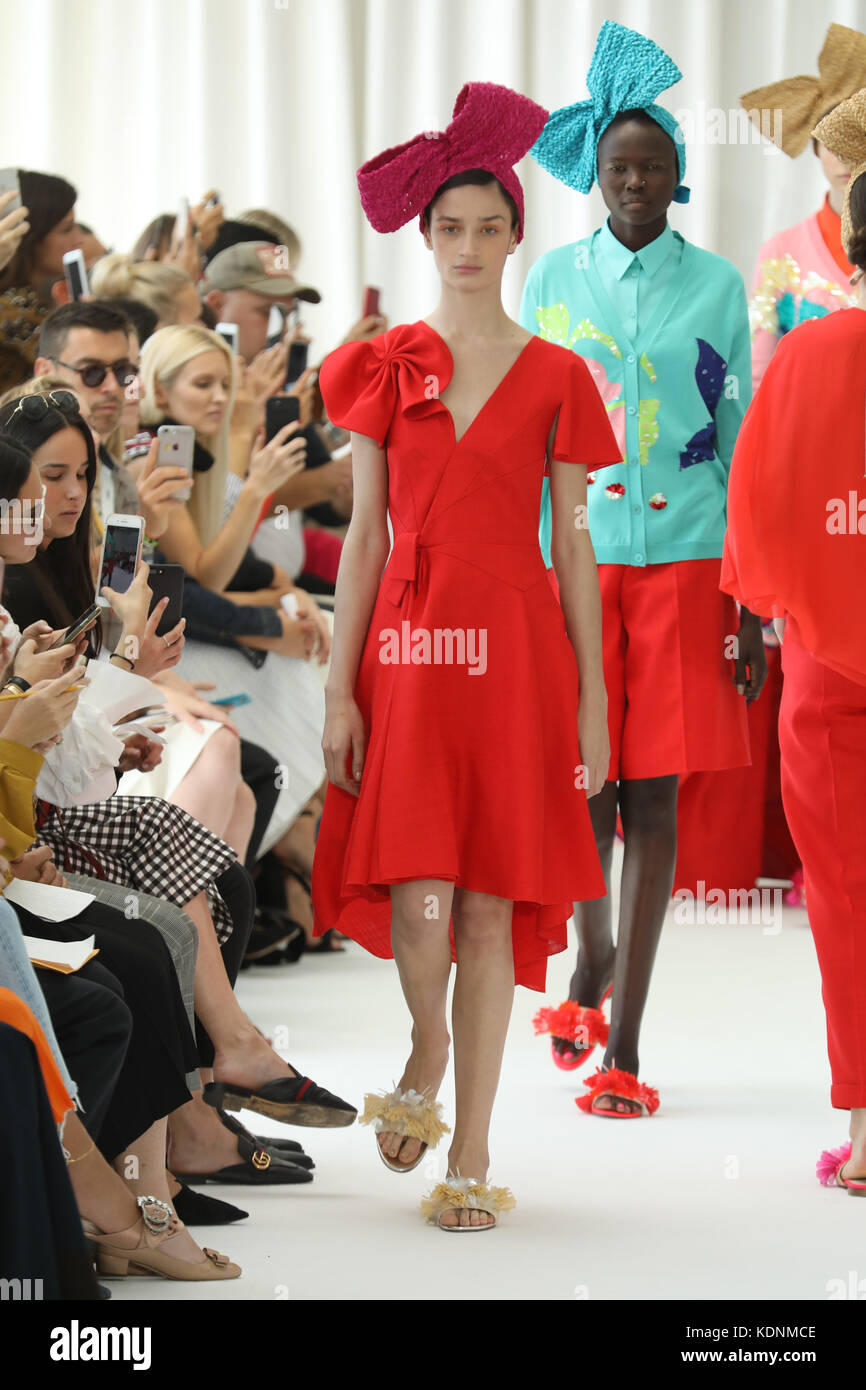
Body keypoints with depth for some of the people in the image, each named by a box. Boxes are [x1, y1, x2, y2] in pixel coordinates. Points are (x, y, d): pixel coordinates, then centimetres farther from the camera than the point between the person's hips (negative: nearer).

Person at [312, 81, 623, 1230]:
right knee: (417, 900, -12)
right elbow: (365, 534, 5)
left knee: (490, 905, -1)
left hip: (517, 652, 0)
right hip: (407, 647, 0)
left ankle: (473, 1155, 8)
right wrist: (340, 689, -1)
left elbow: (573, 543, 6)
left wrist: (593, 699, 2)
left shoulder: (556, 380, 6)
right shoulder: (387, 368, 7)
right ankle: (428, 1053, 21)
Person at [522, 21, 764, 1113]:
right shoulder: (554, 279, 6)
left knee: (653, 792, -1)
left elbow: (741, 443, 6)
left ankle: (623, 1042, 4)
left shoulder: (715, 285, 4)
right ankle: (592, 955, 32)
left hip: (681, 559, -1)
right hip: (572, 553, 1)